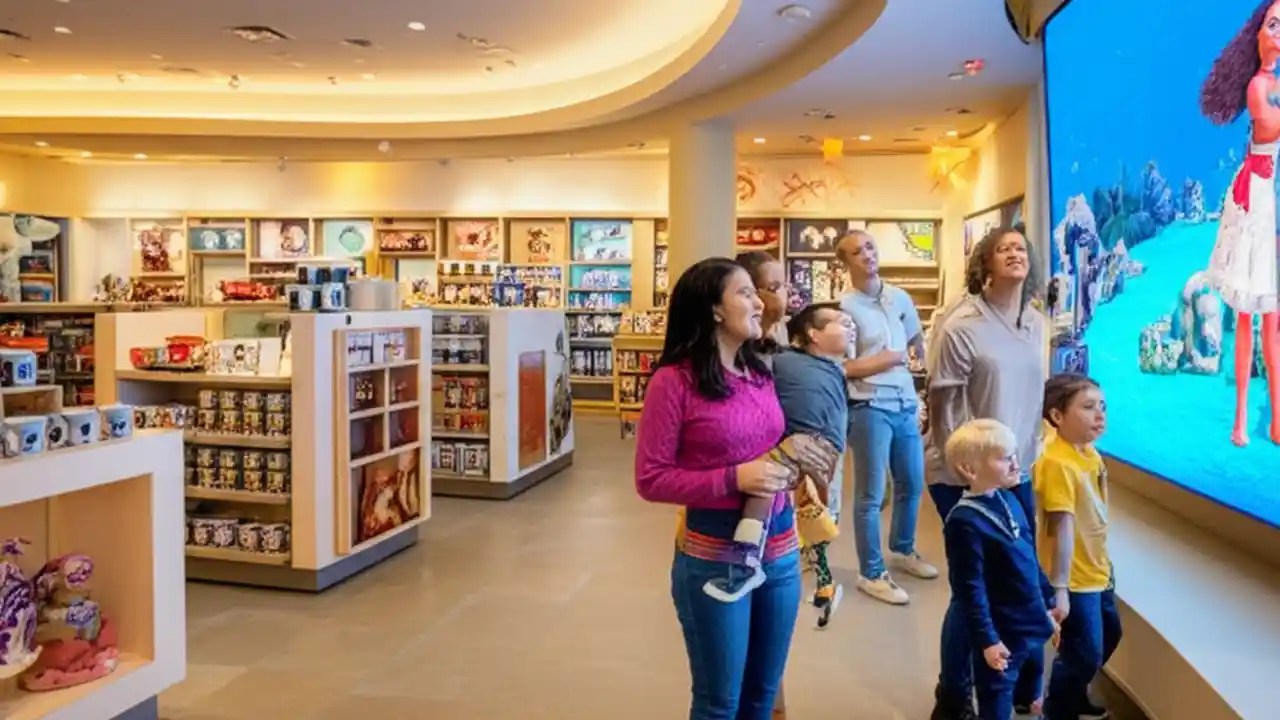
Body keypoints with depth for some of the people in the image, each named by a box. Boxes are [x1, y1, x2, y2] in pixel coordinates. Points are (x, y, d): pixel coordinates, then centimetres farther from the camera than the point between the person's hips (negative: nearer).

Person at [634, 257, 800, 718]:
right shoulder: (674, 381, -14)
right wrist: (733, 480, -22)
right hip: (714, 553, -6)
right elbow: (650, 479, -14)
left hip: (781, 546, 6)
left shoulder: (761, 374, 4)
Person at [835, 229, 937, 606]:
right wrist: (890, 358, -9)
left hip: (906, 404, 6)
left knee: (912, 484, 20)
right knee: (871, 495, 3)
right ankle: (871, 574, 17)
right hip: (869, 408, -6)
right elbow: (844, 368, -13)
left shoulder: (901, 298, 7)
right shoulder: (844, 307, -11)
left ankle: (902, 550, 43)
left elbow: (918, 345, 18)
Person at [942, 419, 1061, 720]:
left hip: (1033, 625, 8)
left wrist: (1048, 606, 18)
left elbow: (1031, 560, 13)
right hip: (1002, 635, -8)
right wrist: (986, 640, -19)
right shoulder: (965, 521, -23)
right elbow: (970, 589, -21)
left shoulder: (1009, 500, 2)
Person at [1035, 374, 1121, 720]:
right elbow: (1061, 529, -29)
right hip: (1075, 578, -10)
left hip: (1097, 571, 10)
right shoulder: (1057, 463, -28)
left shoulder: (1090, 453, 0)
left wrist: (1104, 562, 20)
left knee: (1108, 635, 25)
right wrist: (1059, 588, -27)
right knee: (1084, 653, 2)